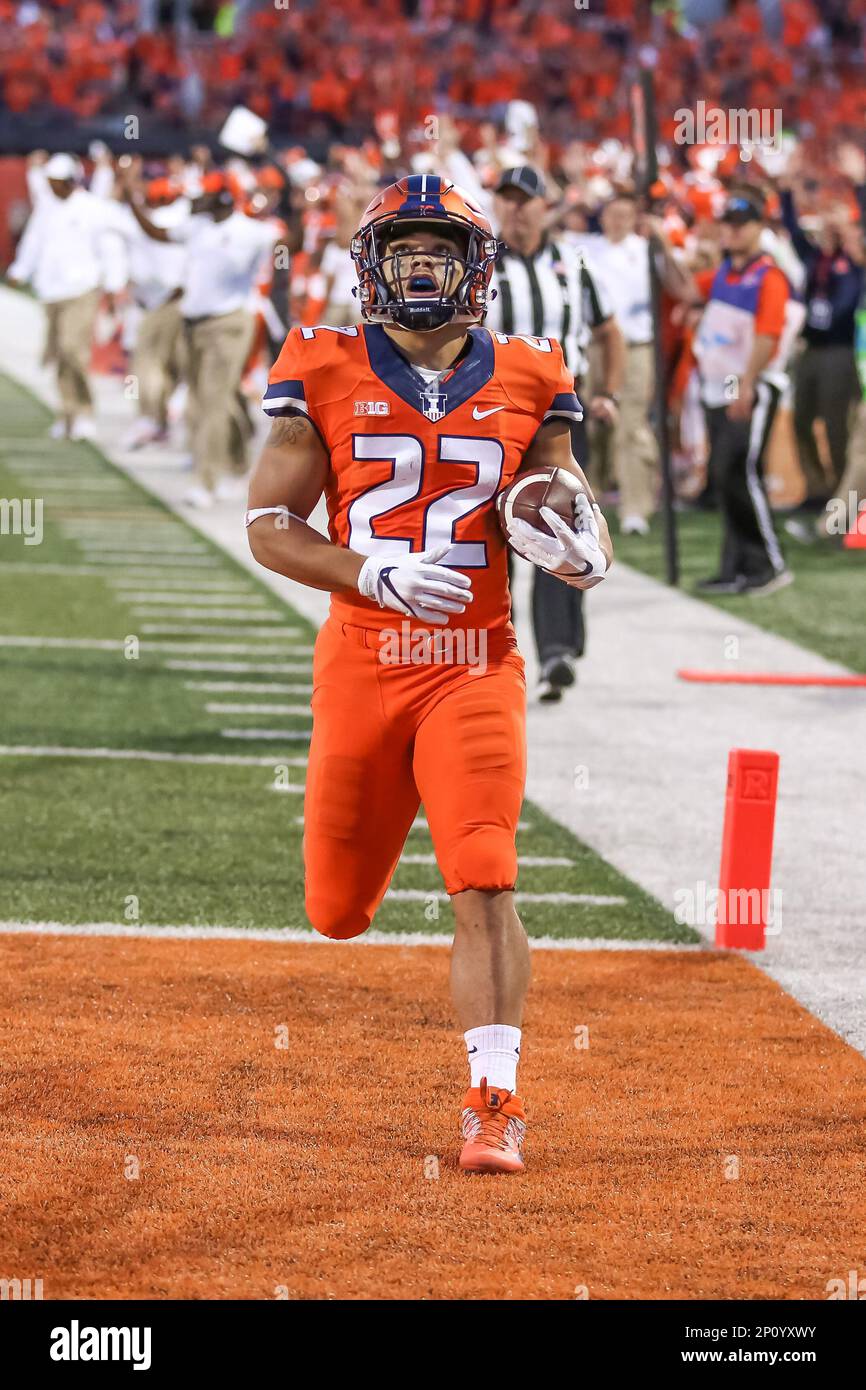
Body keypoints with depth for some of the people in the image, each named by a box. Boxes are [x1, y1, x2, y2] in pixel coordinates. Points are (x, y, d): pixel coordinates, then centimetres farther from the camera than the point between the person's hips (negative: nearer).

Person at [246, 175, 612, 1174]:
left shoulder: (526, 385, 4)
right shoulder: (326, 377, 0)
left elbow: (578, 515, 10)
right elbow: (268, 526, 0)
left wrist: (578, 549, -16)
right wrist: (379, 576, -16)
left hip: (474, 668, 0)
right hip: (360, 665, 1)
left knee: (483, 888, -16)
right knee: (337, 914, 10)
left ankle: (495, 1103, -12)